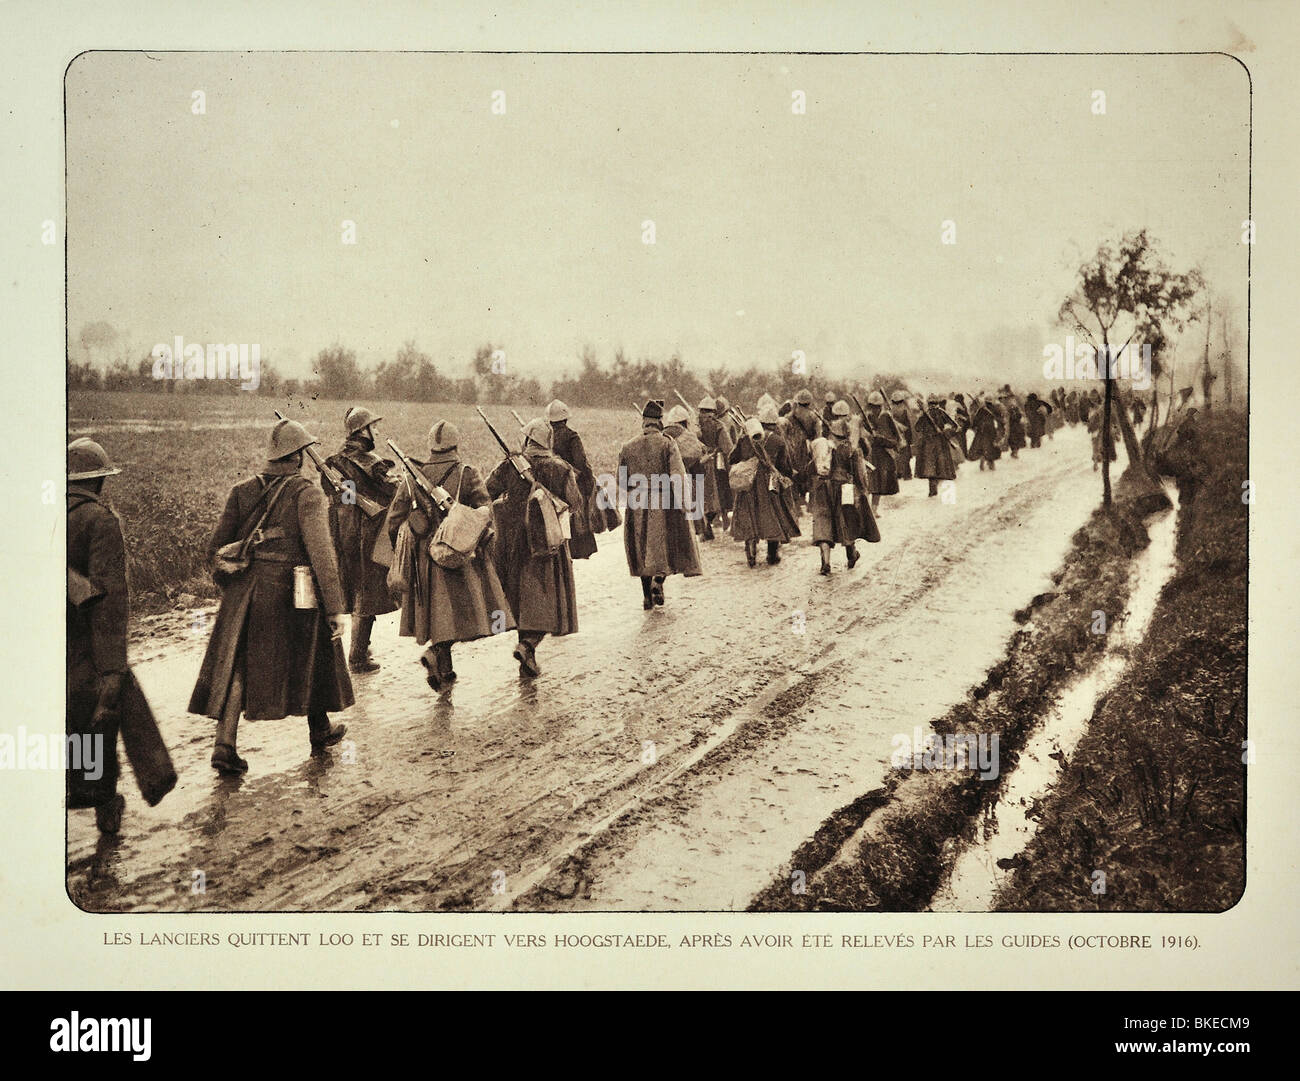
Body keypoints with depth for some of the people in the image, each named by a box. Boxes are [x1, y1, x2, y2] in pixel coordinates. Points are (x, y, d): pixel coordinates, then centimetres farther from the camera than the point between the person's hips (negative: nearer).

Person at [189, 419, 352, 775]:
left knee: (236, 664, 8)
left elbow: (215, 550, 7)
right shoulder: (307, 493, -9)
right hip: (292, 592, -3)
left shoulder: (242, 492, 5)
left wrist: (231, 586, 25)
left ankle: (224, 745, -2)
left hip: (244, 591, 3)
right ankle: (320, 731, 34)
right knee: (311, 659, 16)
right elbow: (320, 552, -16)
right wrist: (336, 606, -14)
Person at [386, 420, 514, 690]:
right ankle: (434, 651, -17)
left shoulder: (412, 476, 3)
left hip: (424, 554, 4)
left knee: (438, 614, 15)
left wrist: (399, 550, 17)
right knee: (466, 612, 5)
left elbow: (394, 519, 3)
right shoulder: (468, 474, -6)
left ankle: (445, 670, 19)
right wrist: (482, 544, 1)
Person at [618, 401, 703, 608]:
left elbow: (622, 482, 10)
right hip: (664, 505, -3)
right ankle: (658, 580, -11)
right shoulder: (667, 444, -8)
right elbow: (678, 476, -16)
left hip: (637, 507, 3)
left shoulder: (627, 447, 3)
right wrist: (682, 502, -7)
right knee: (667, 547, 11)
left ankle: (647, 596, 14)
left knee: (644, 552, 13)